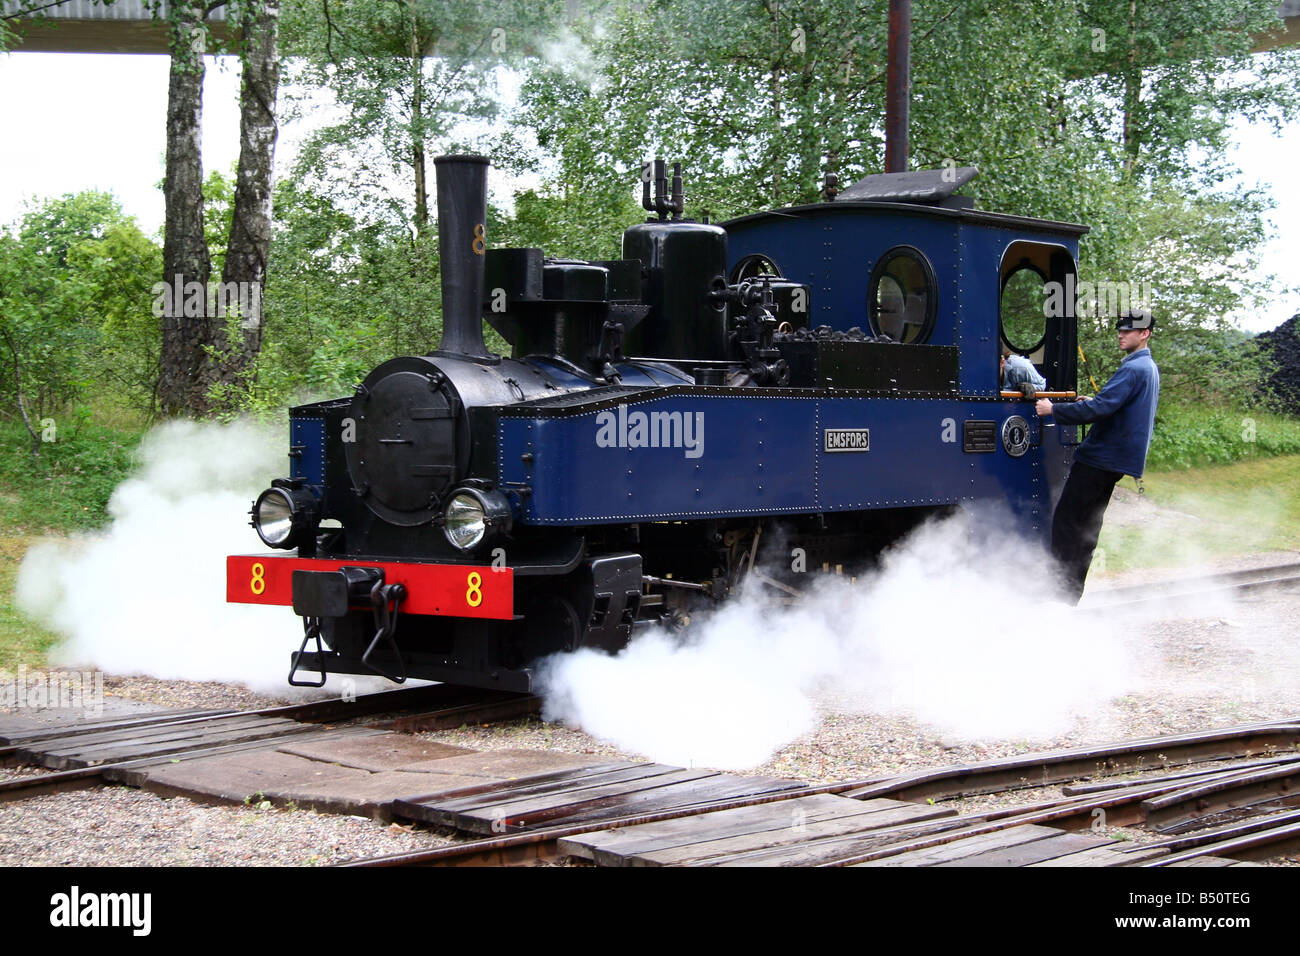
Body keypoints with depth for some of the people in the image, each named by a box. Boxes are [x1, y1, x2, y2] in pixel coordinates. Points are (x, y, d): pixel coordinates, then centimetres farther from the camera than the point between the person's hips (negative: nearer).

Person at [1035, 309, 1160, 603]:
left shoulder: (1132, 369, -16)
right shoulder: (1149, 368, 18)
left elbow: (1101, 408, -25)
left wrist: (1053, 410, -19)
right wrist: (1095, 402, 18)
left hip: (1101, 457, -11)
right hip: (1115, 460, 11)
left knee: (1065, 522, -9)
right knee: (1086, 526, 12)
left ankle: (1063, 595, -11)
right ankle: (1072, 595, 14)